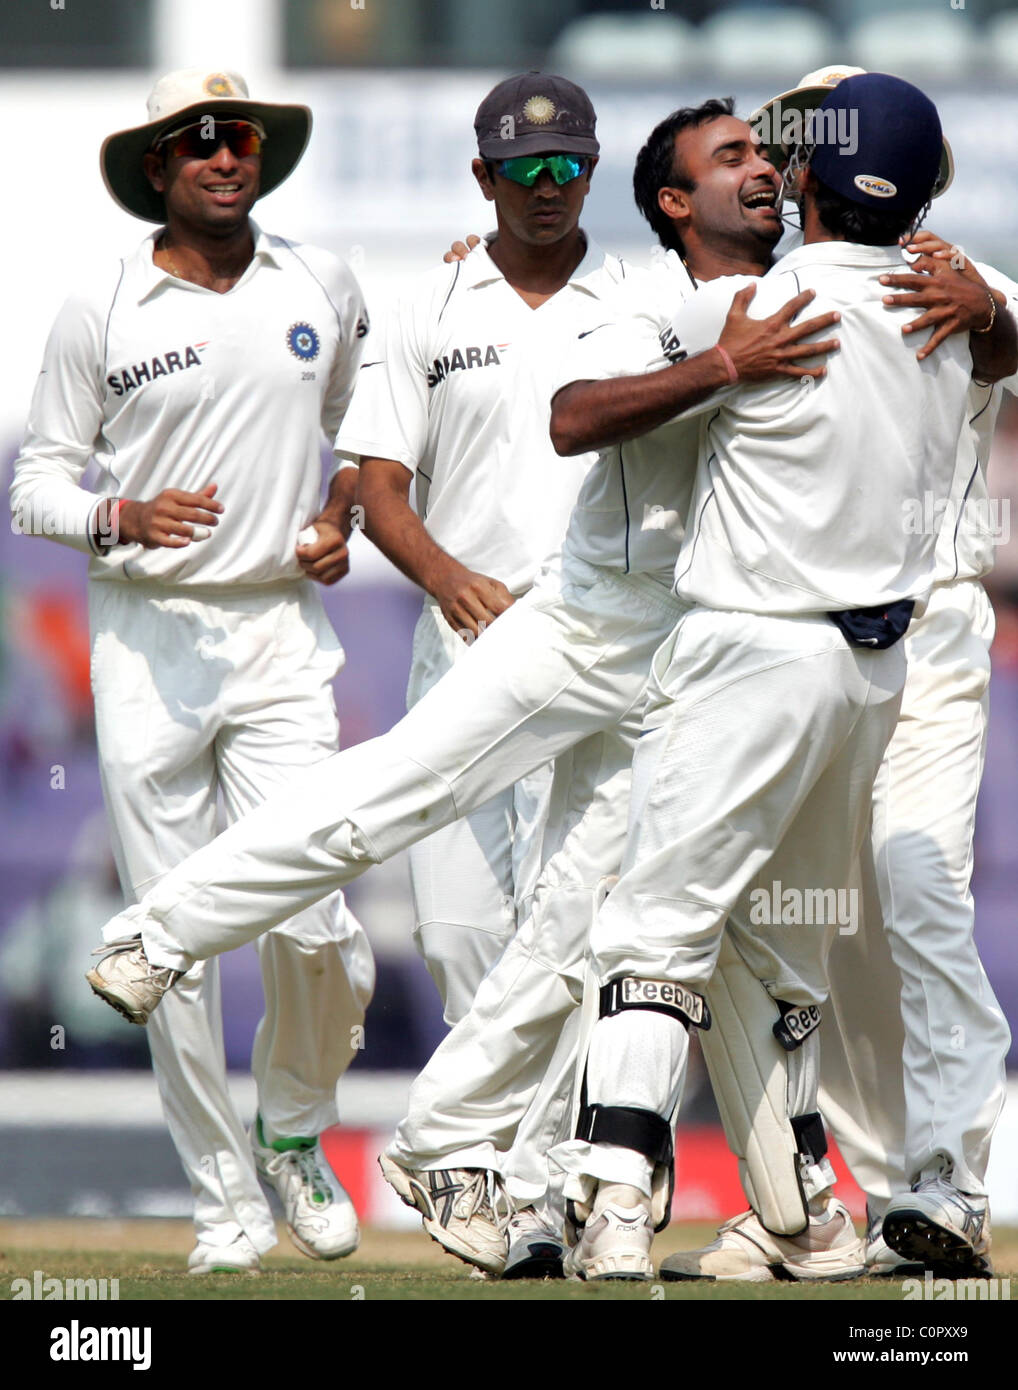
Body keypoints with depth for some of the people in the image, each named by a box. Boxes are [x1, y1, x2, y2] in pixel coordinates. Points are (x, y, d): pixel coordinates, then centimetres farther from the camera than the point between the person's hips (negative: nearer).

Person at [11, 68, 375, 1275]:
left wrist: (344, 516, 8)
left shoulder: (322, 290, 8)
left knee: (315, 927, -10)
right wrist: (120, 518, -15)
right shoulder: (99, 313, 0)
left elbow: (367, 422, 26)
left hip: (281, 634, 1)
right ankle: (226, 1198, 8)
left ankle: (295, 1137, 17)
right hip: (148, 642, -1)